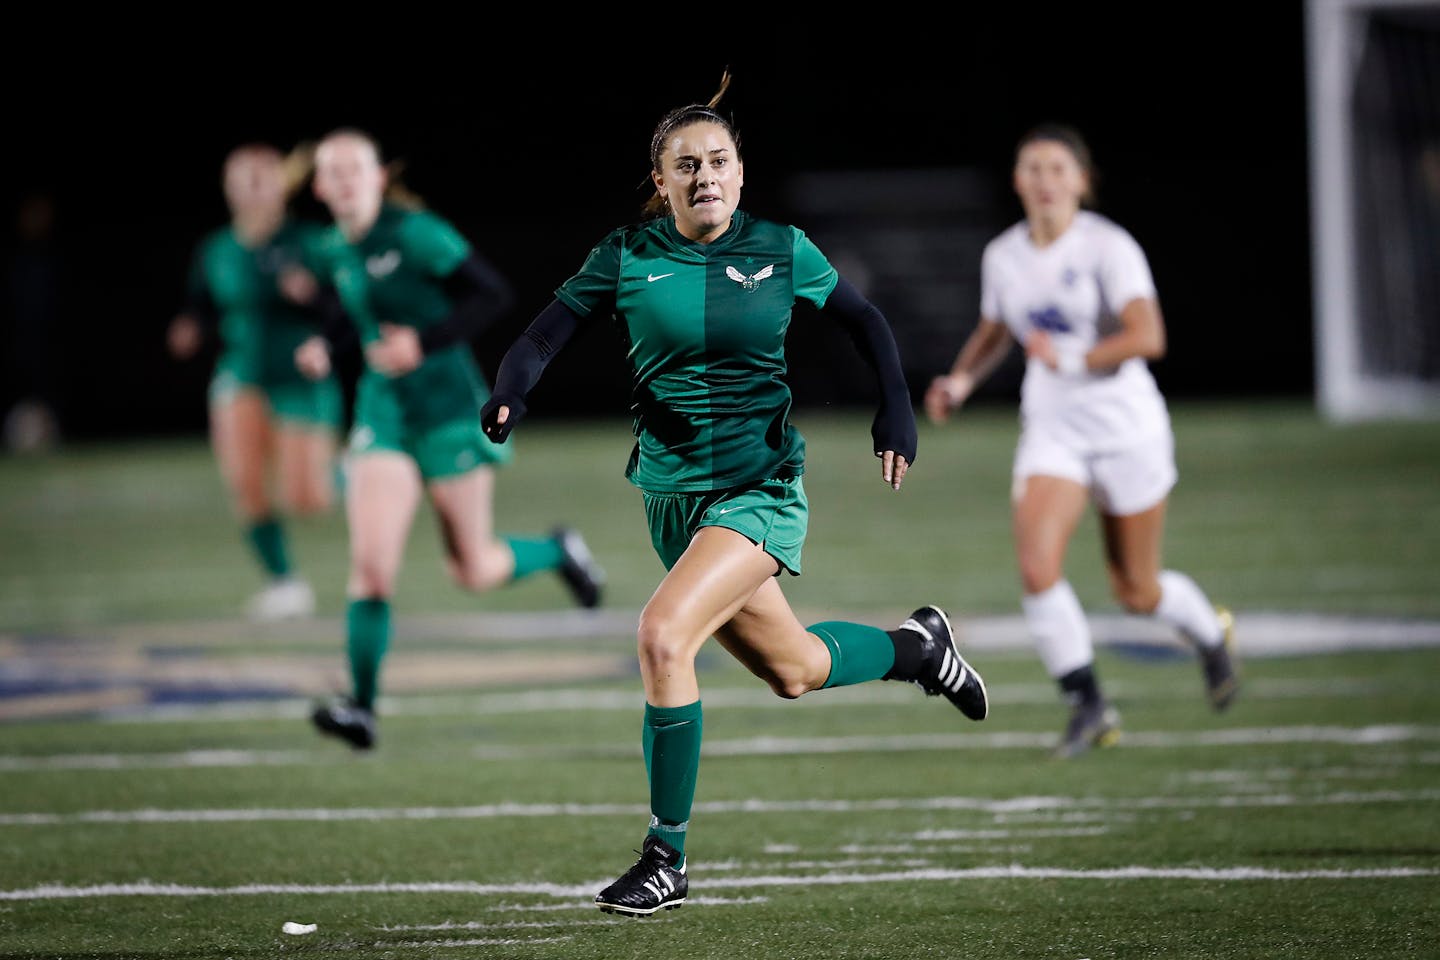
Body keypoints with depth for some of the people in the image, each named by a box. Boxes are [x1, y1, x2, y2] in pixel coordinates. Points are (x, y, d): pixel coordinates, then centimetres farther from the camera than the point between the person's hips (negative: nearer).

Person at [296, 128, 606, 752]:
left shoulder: (414, 233, -16)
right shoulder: (339, 249, 4)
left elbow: (494, 294, -17)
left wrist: (424, 342, -25)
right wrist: (326, 346, 2)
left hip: (448, 410, -5)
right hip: (383, 413, 5)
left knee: (473, 572, 6)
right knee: (370, 565, -12)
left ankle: (559, 553, 37)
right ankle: (362, 709, -9)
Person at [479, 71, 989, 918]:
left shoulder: (782, 250, -4)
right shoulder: (627, 257, -4)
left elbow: (864, 320, 10)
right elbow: (544, 337, -8)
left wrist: (897, 408, -3)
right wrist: (511, 394, -30)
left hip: (763, 489, -3)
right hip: (673, 491, 3)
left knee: (664, 635, -24)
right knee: (791, 670, 16)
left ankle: (668, 860, -13)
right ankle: (916, 647, 50)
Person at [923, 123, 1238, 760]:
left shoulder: (1108, 247, -14)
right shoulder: (1003, 256, 3)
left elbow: (1148, 337, -24)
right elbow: (992, 332, 21)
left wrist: (1071, 359, -28)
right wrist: (962, 380, 4)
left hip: (1126, 427, -4)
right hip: (1051, 433, 4)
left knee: (1137, 593, 7)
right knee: (1036, 568, -19)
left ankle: (1211, 635, 41)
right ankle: (1088, 708, -7)